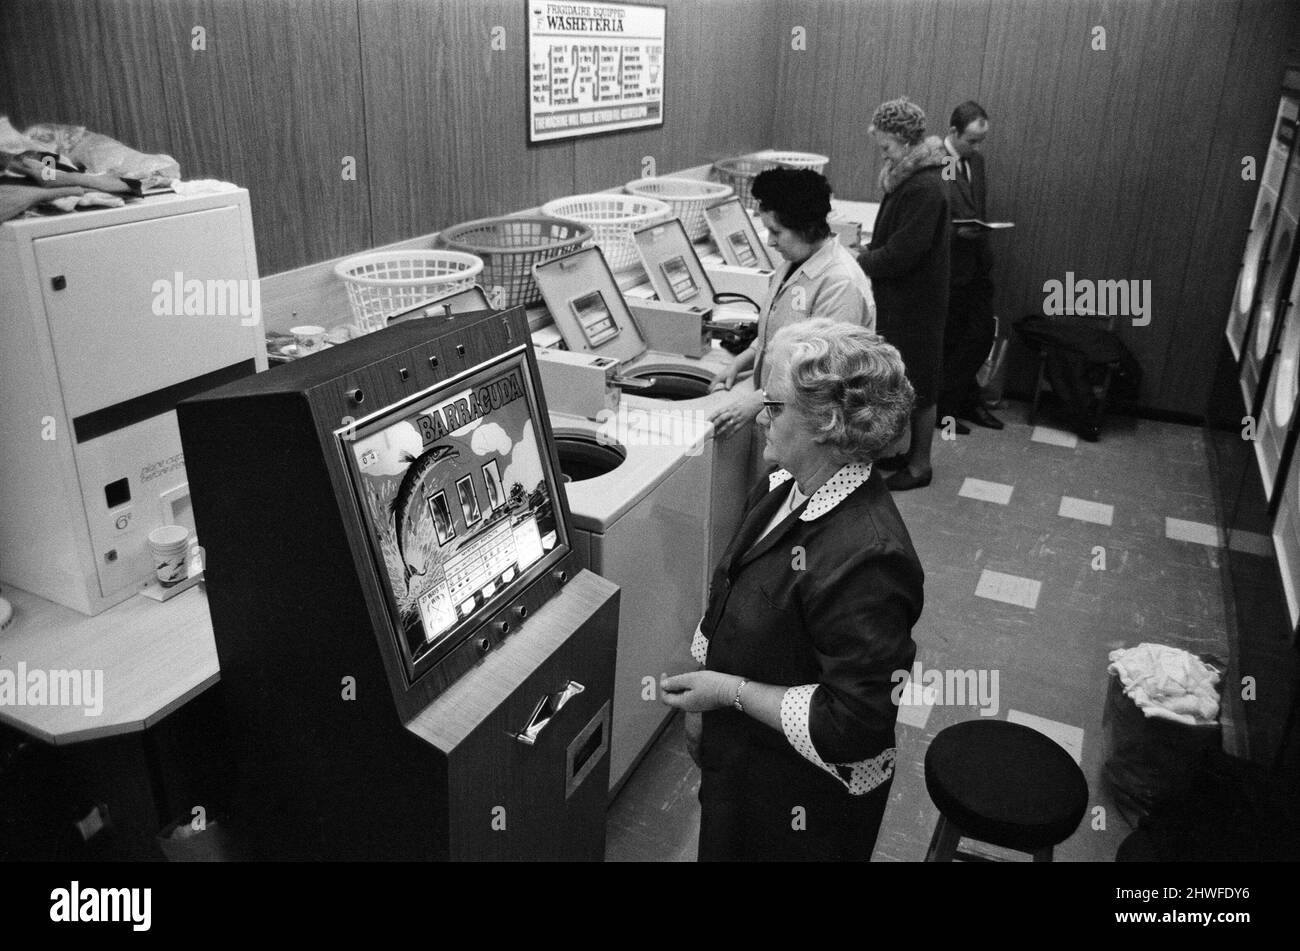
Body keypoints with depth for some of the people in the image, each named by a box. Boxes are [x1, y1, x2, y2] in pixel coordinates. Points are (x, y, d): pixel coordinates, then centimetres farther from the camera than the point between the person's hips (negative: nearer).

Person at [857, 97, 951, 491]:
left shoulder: (924, 188, -23)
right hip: (897, 300, 9)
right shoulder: (907, 178, 8)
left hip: (916, 305, -9)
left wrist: (860, 263, -15)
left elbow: (900, 254, -26)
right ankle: (904, 447, 35)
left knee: (918, 385, 4)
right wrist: (868, 250, 2)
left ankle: (919, 464, 18)